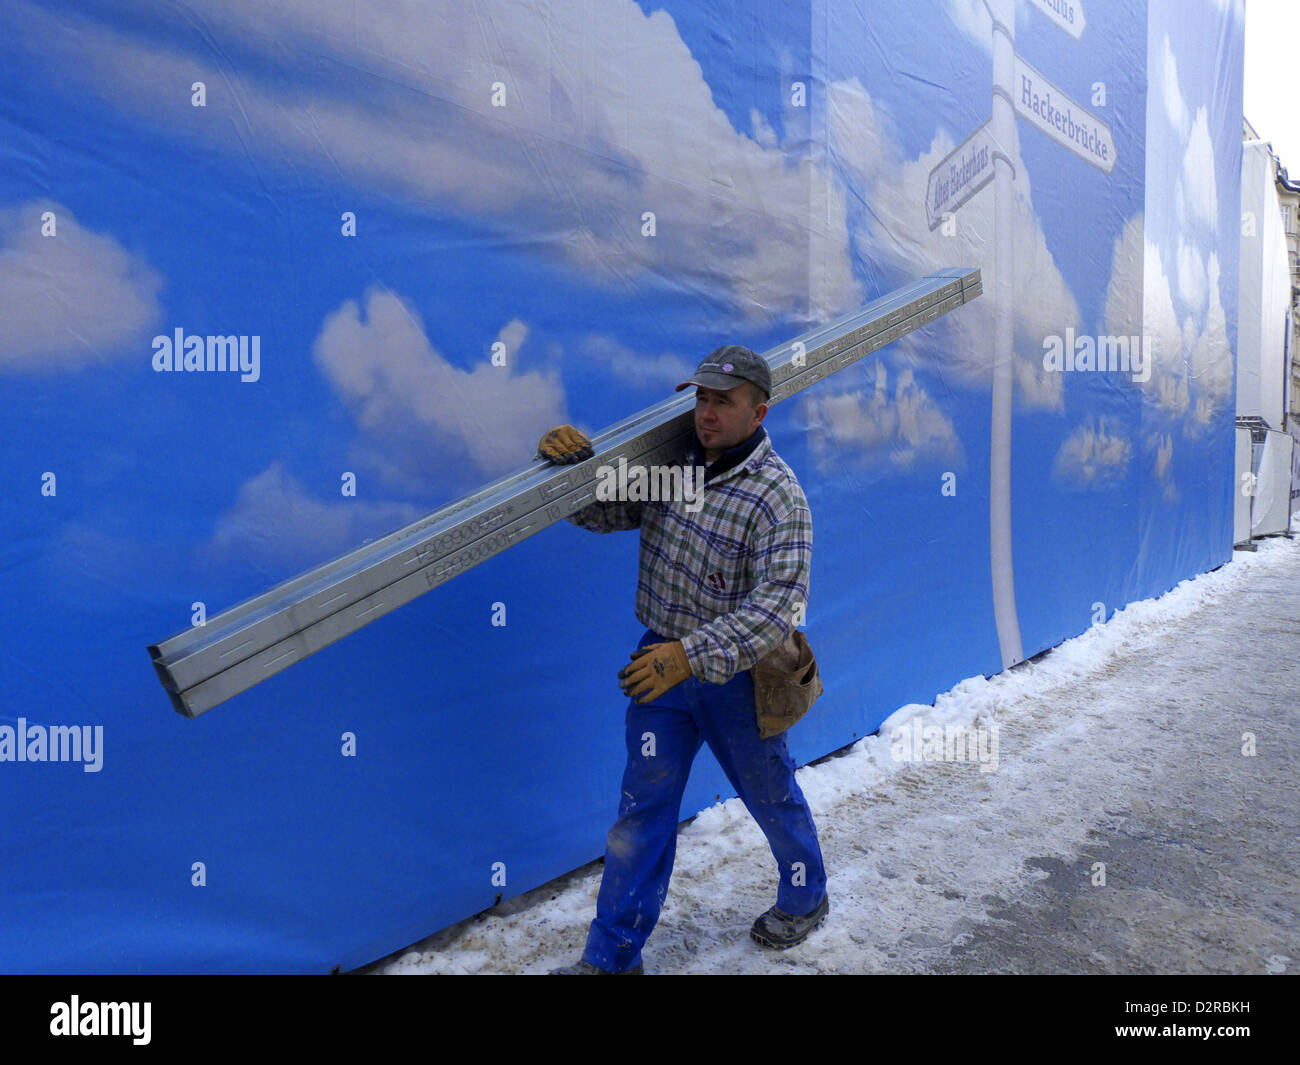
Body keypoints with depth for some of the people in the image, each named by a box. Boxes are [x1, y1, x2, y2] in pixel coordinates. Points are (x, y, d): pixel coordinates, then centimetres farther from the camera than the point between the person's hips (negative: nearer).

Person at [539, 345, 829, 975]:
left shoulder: (778, 497, -19)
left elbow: (779, 604, -28)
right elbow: (603, 511, 6)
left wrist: (694, 655, -37)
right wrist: (572, 463, -16)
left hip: (736, 675, -4)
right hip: (661, 662, 4)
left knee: (770, 795, 19)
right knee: (644, 805, 9)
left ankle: (805, 897, 50)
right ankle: (612, 957, 23)